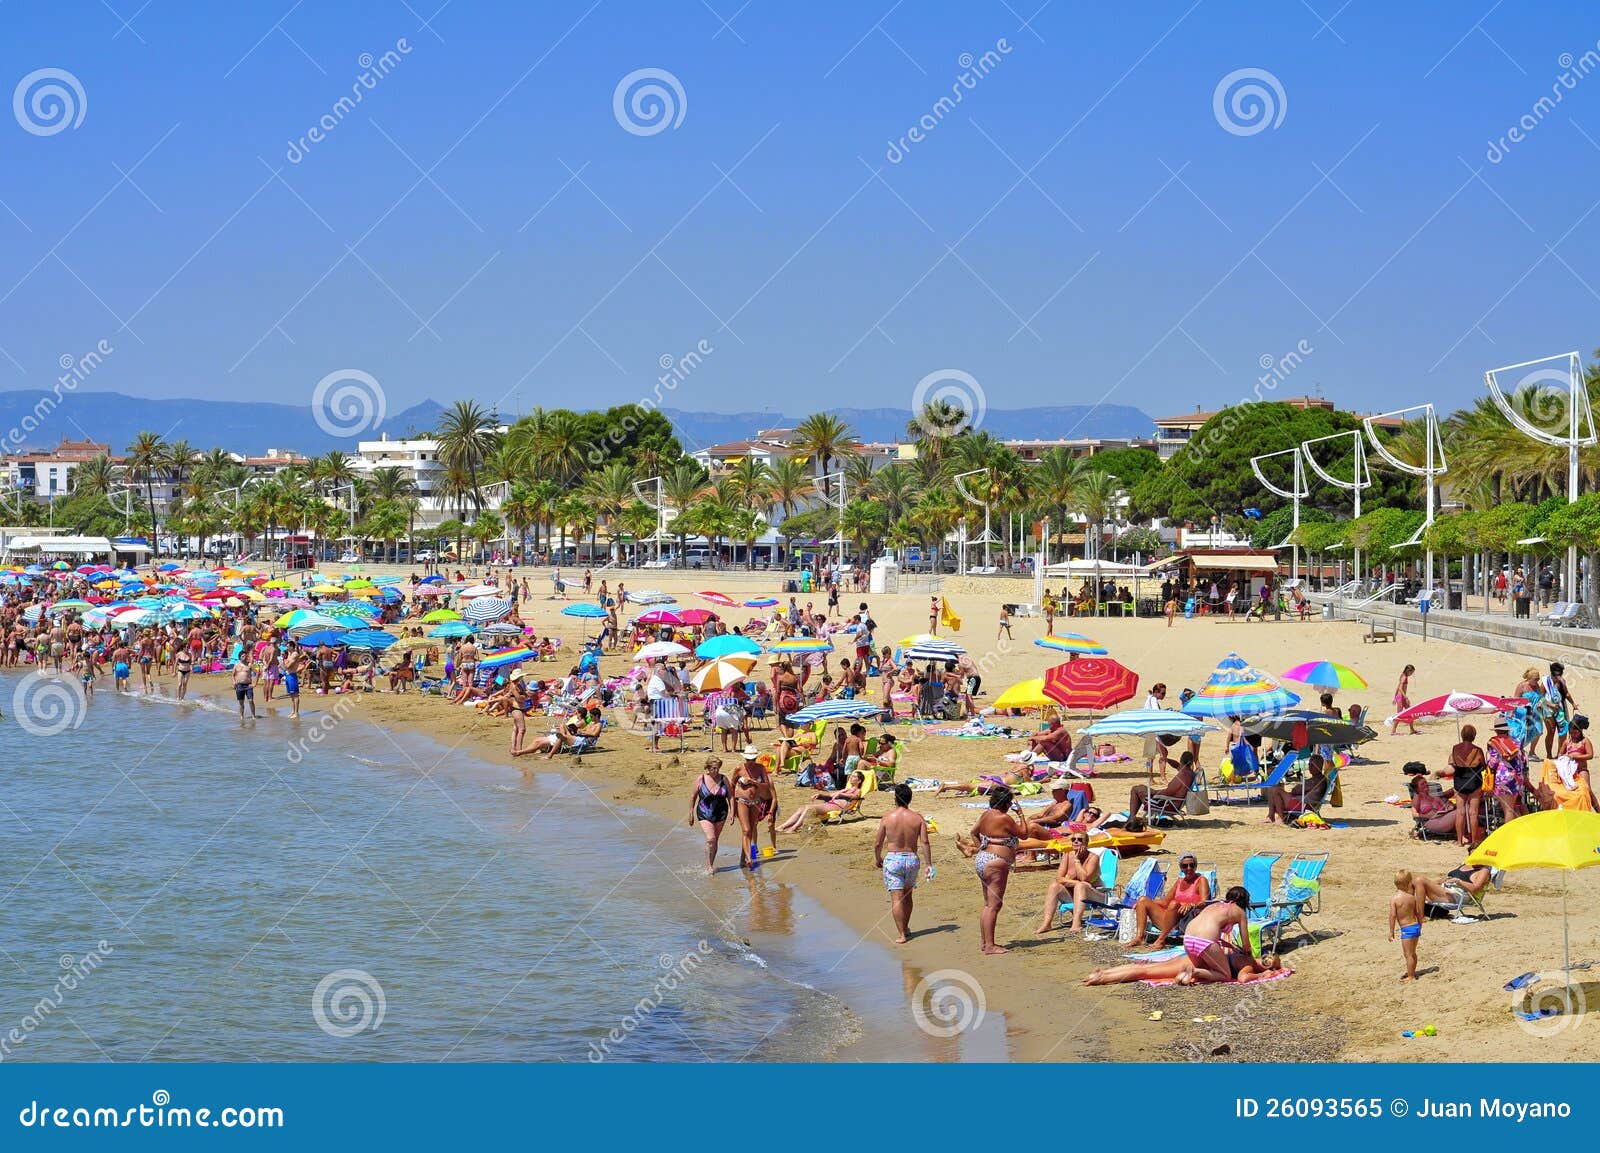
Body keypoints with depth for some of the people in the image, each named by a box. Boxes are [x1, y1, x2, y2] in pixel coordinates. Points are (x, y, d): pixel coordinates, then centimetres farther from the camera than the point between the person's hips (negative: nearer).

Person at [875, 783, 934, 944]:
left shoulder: (887, 817, -6)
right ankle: (906, 928, 35)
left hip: (893, 859, -3)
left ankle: (902, 934, -9)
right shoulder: (917, 817, -2)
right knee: (908, 895, 22)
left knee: (896, 898, -3)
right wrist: (929, 865, -3)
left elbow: (878, 843, 0)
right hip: (912, 859, 3)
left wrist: (877, 859, 18)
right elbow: (925, 842, -8)